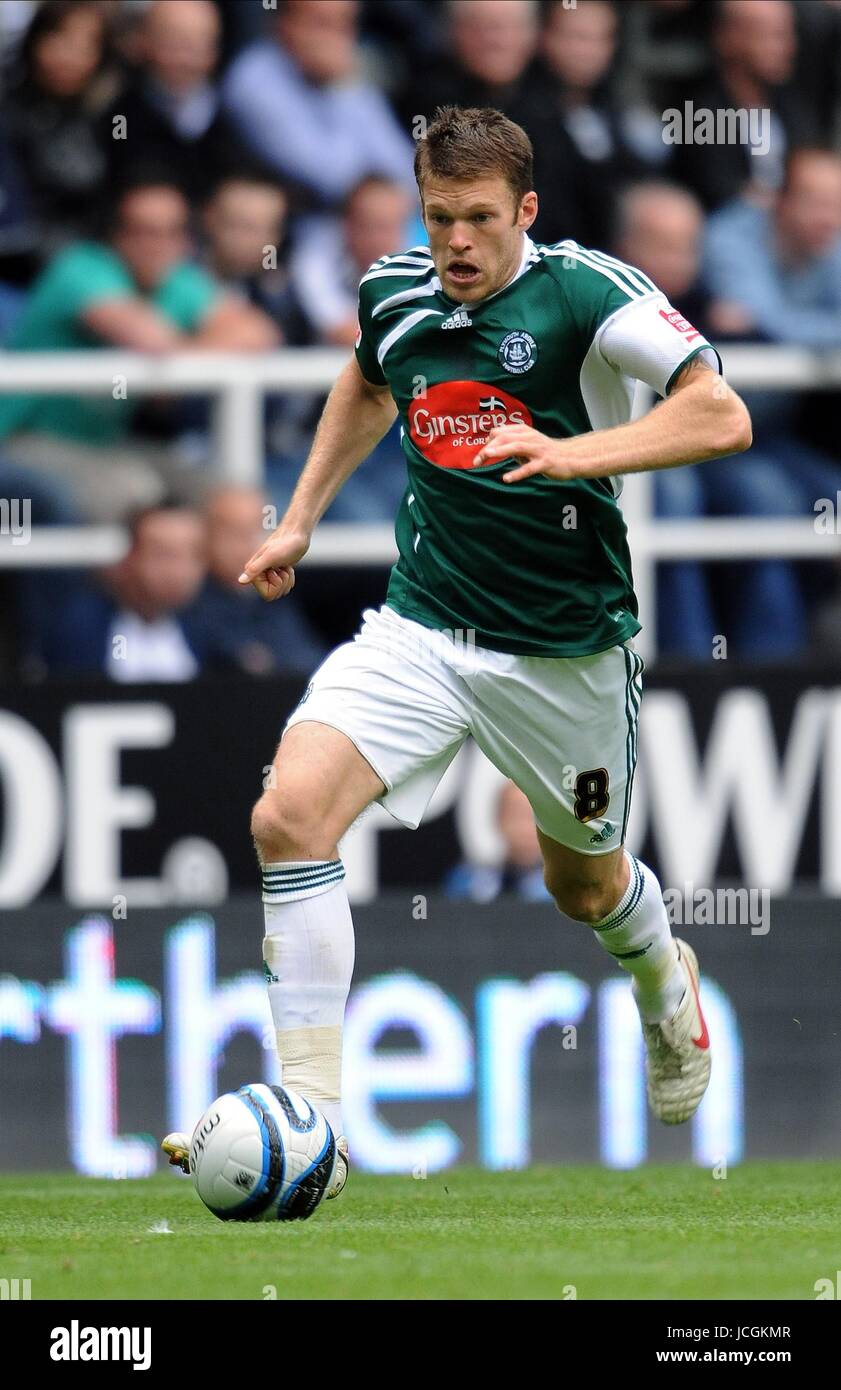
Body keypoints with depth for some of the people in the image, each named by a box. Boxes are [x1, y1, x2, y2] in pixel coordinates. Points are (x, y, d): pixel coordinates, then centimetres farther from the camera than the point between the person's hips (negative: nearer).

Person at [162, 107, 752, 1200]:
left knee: (584, 886, 18)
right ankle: (311, 1122, -19)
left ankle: (664, 980, 57)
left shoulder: (586, 291, -15)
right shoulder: (394, 293, 0)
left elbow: (721, 415, -22)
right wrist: (301, 519, 23)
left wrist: (580, 452, -33)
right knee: (289, 816, -21)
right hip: (422, 629, 3)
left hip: (566, 649, -3)